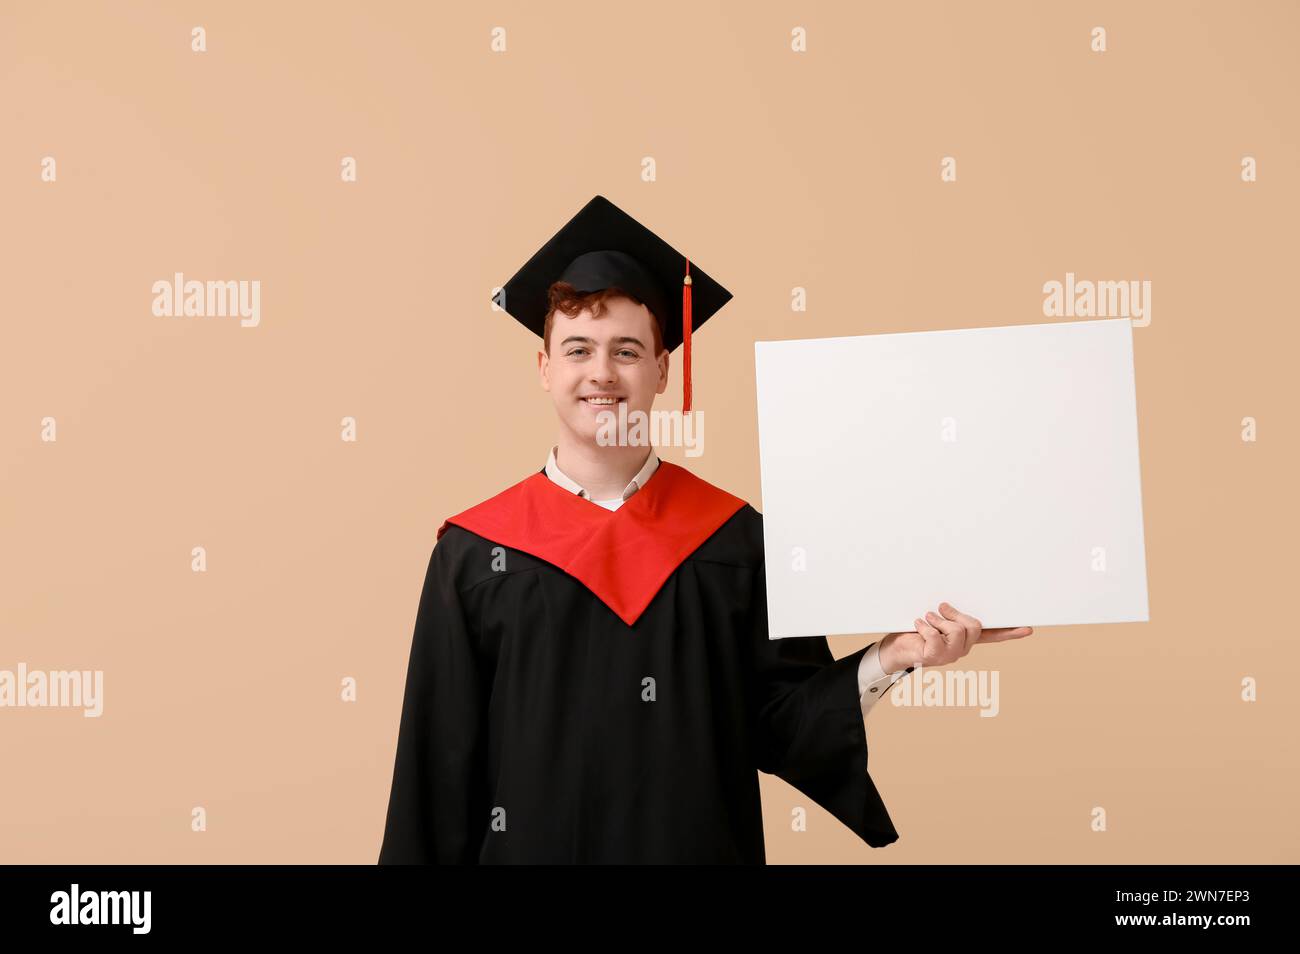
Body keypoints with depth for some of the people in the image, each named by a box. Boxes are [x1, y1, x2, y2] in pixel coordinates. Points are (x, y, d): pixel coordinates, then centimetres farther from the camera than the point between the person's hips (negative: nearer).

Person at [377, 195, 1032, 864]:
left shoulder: (734, 540, -4)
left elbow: (780, 722, -4)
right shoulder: (474, 553, -6)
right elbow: (437, 766, -4)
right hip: (527, 846, 0)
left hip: (701, 845, 1)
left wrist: (888, 659, -17)